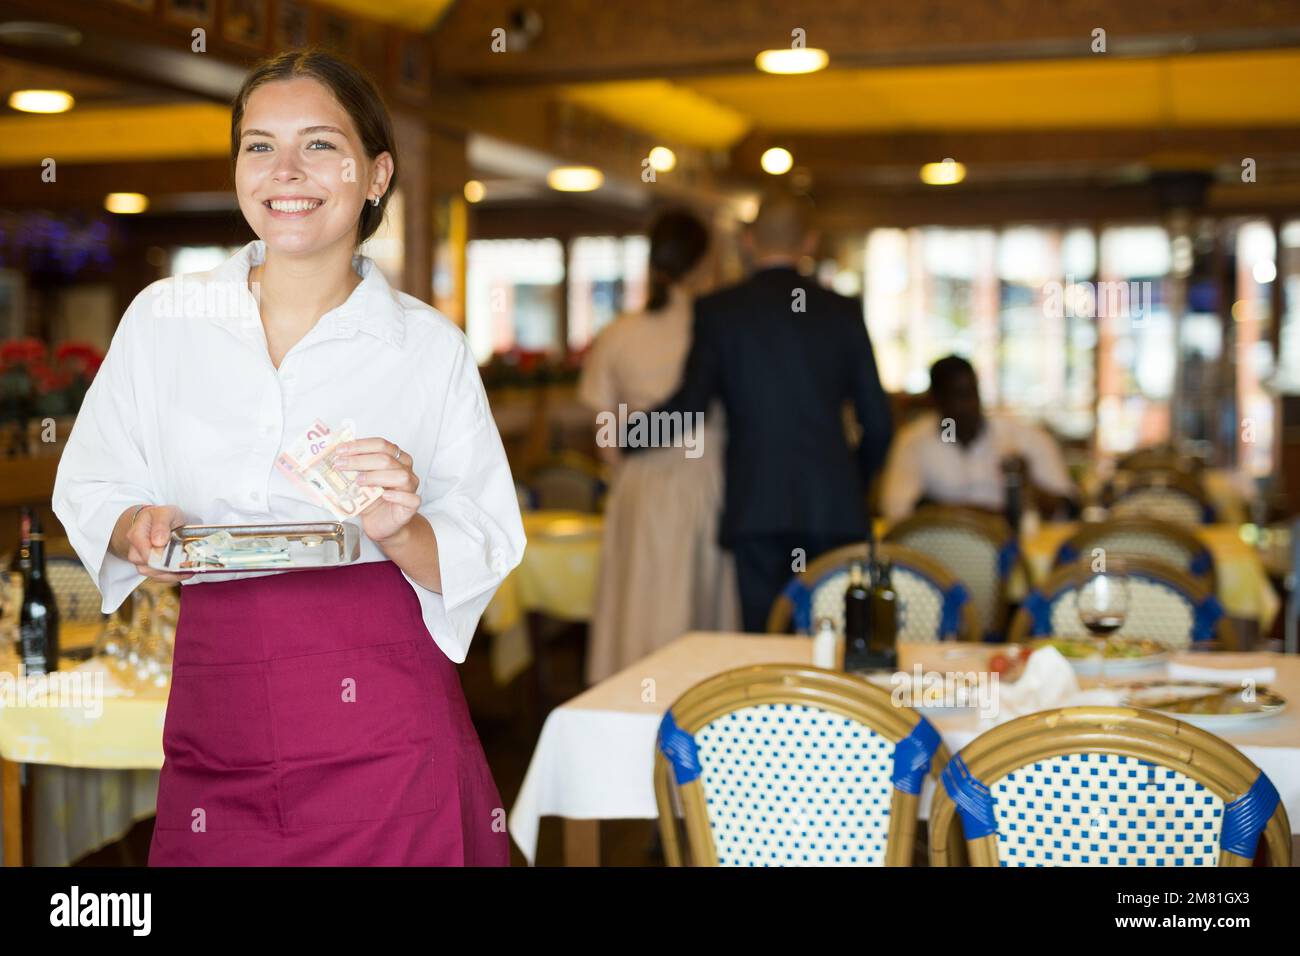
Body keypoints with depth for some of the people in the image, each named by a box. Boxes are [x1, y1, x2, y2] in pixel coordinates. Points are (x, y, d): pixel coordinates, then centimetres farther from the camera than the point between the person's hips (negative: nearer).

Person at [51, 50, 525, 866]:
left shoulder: (432, 348, 2)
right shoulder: (162, 318, 6)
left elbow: (487, 551, 2)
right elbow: (91, 487, 11)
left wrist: (401, 532, -18)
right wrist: (138, 529, -10)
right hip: (216, 722, 2)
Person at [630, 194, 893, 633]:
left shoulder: (717, 310, 0)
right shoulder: (842, 311, 6)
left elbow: (688, 410, -7)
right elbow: (877, 422, 7)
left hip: (756, 508, -1)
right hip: (834, 507, 2)